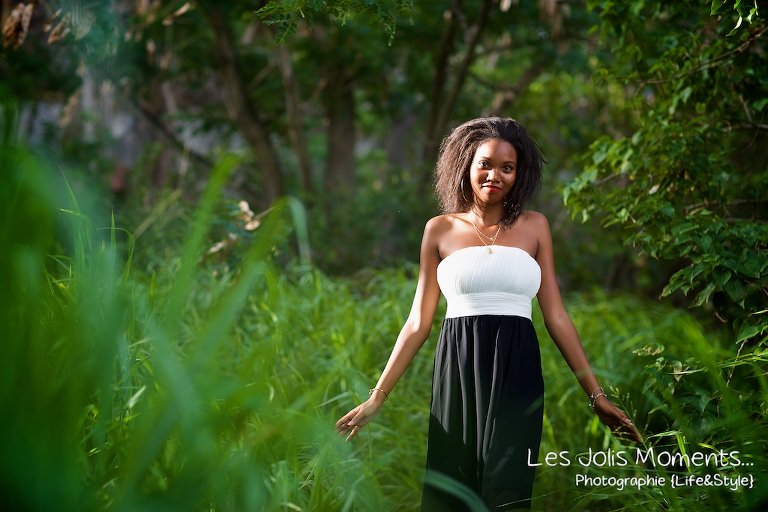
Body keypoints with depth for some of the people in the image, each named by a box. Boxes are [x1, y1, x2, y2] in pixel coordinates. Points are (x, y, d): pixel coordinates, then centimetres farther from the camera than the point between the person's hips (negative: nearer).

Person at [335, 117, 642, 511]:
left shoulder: (534, 227, 9)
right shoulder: (440, 230, 7)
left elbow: (556, 316, 8)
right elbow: (418, 322, 8)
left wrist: (595, 393, 3)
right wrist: (377, 396, 3)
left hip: (515, 375, 0)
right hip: (458, 374, 0)